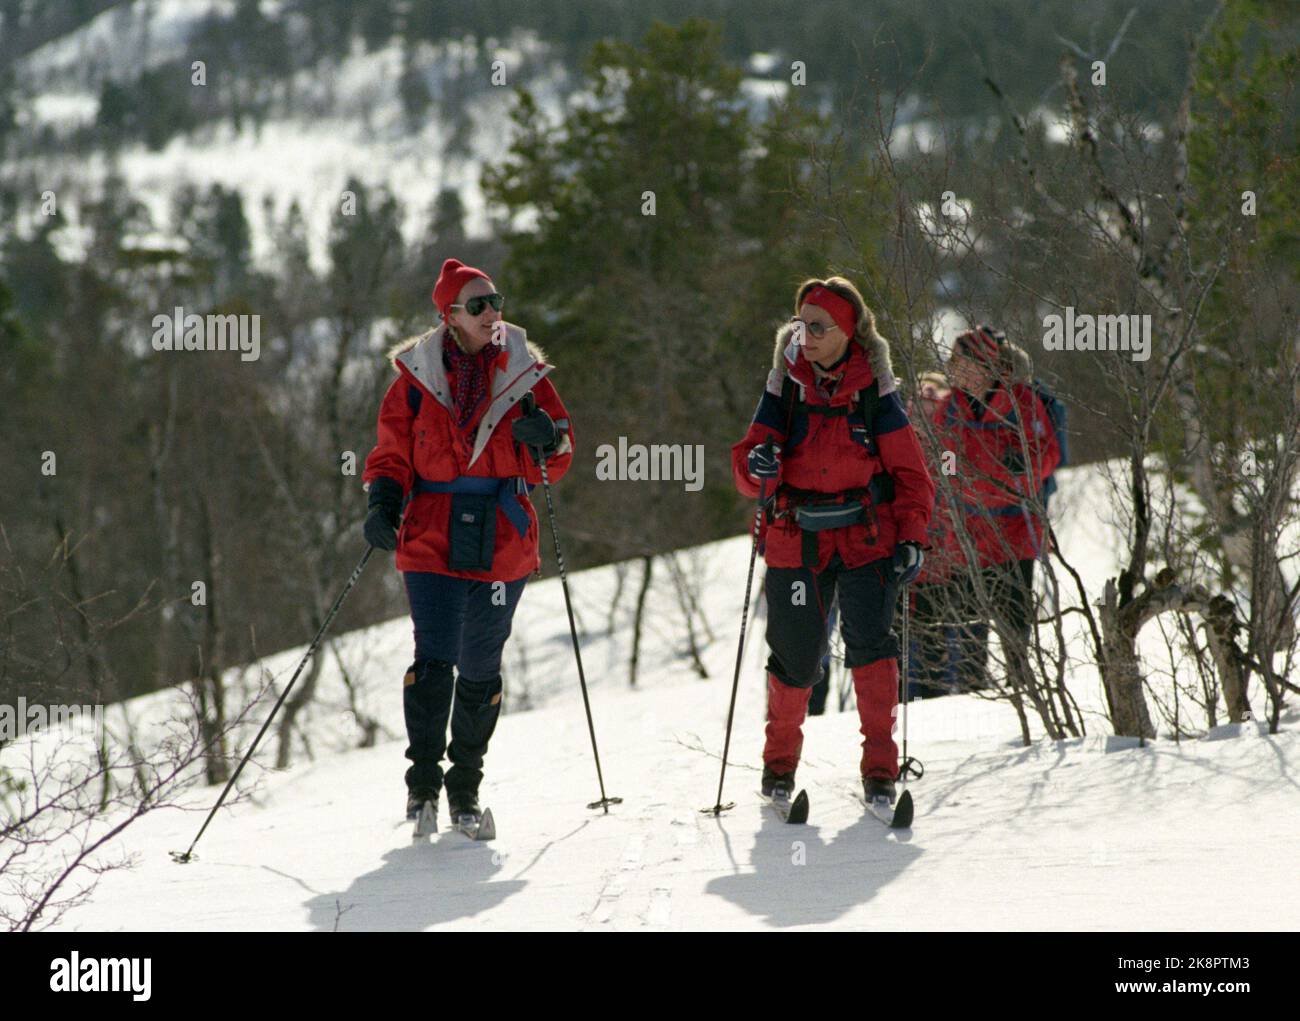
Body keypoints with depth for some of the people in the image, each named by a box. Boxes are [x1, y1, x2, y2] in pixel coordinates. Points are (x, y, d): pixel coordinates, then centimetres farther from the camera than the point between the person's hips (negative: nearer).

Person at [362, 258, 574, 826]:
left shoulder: (524, 374, 7)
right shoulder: (418, 378, 4)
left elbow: (557, 461, 8)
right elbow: (393, 453, 7)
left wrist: (545, 440, -14)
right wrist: (383, 503, -10)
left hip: (502, 541, 2)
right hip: (433, 539, -2)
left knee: (480, 671, 8)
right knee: (434, 662, -16)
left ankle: (465, 789, 23)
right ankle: (422, 783, -3)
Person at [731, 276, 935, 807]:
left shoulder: (874, 389, -3)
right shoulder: (785, 385, 1)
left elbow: (909, 472, 0)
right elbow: (748, 468, 0)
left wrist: (911, 538, -11)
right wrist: (758, 466, -24)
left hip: (865, 538, -1)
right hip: (797, 539, 1)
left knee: (869, 640, -17)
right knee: (795, 658, 4)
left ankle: (879, 767, -12)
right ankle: (780, 759, 26)